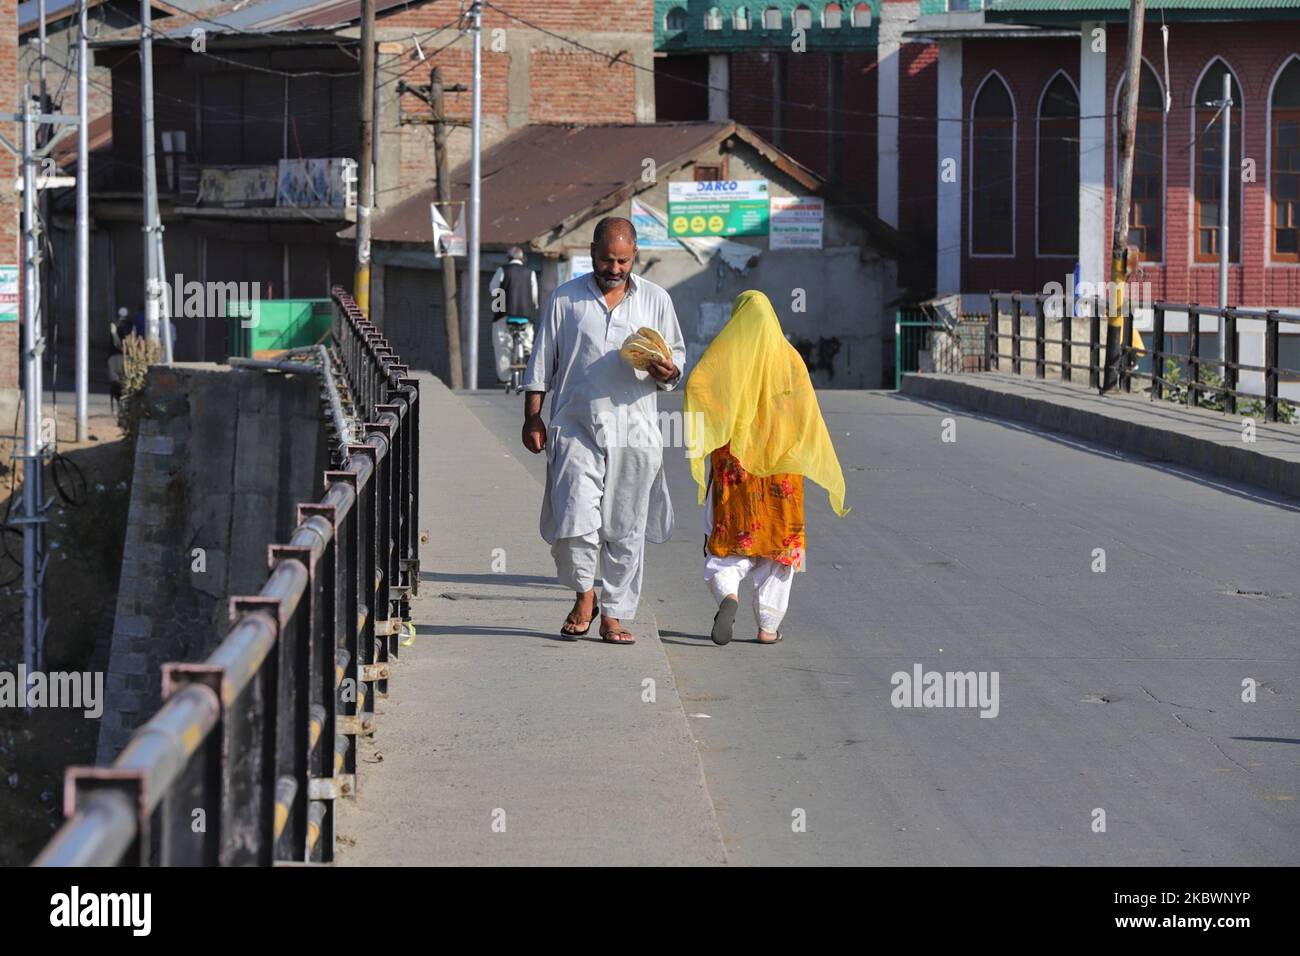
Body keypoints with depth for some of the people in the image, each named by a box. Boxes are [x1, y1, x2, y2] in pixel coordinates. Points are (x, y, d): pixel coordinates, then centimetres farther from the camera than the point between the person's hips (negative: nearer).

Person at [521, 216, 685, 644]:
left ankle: (614, 614, 14)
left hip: (634, 431, 1)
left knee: (626, 529, 3)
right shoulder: (566, 299, 6)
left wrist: (668, 372, -10)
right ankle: (584, 595, 11)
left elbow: (677, 355, 14)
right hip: (576, 429, -1)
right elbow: (542, 362, 9)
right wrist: (532, 418, 3)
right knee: (574, 522, -13)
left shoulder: (655, 300, 8)